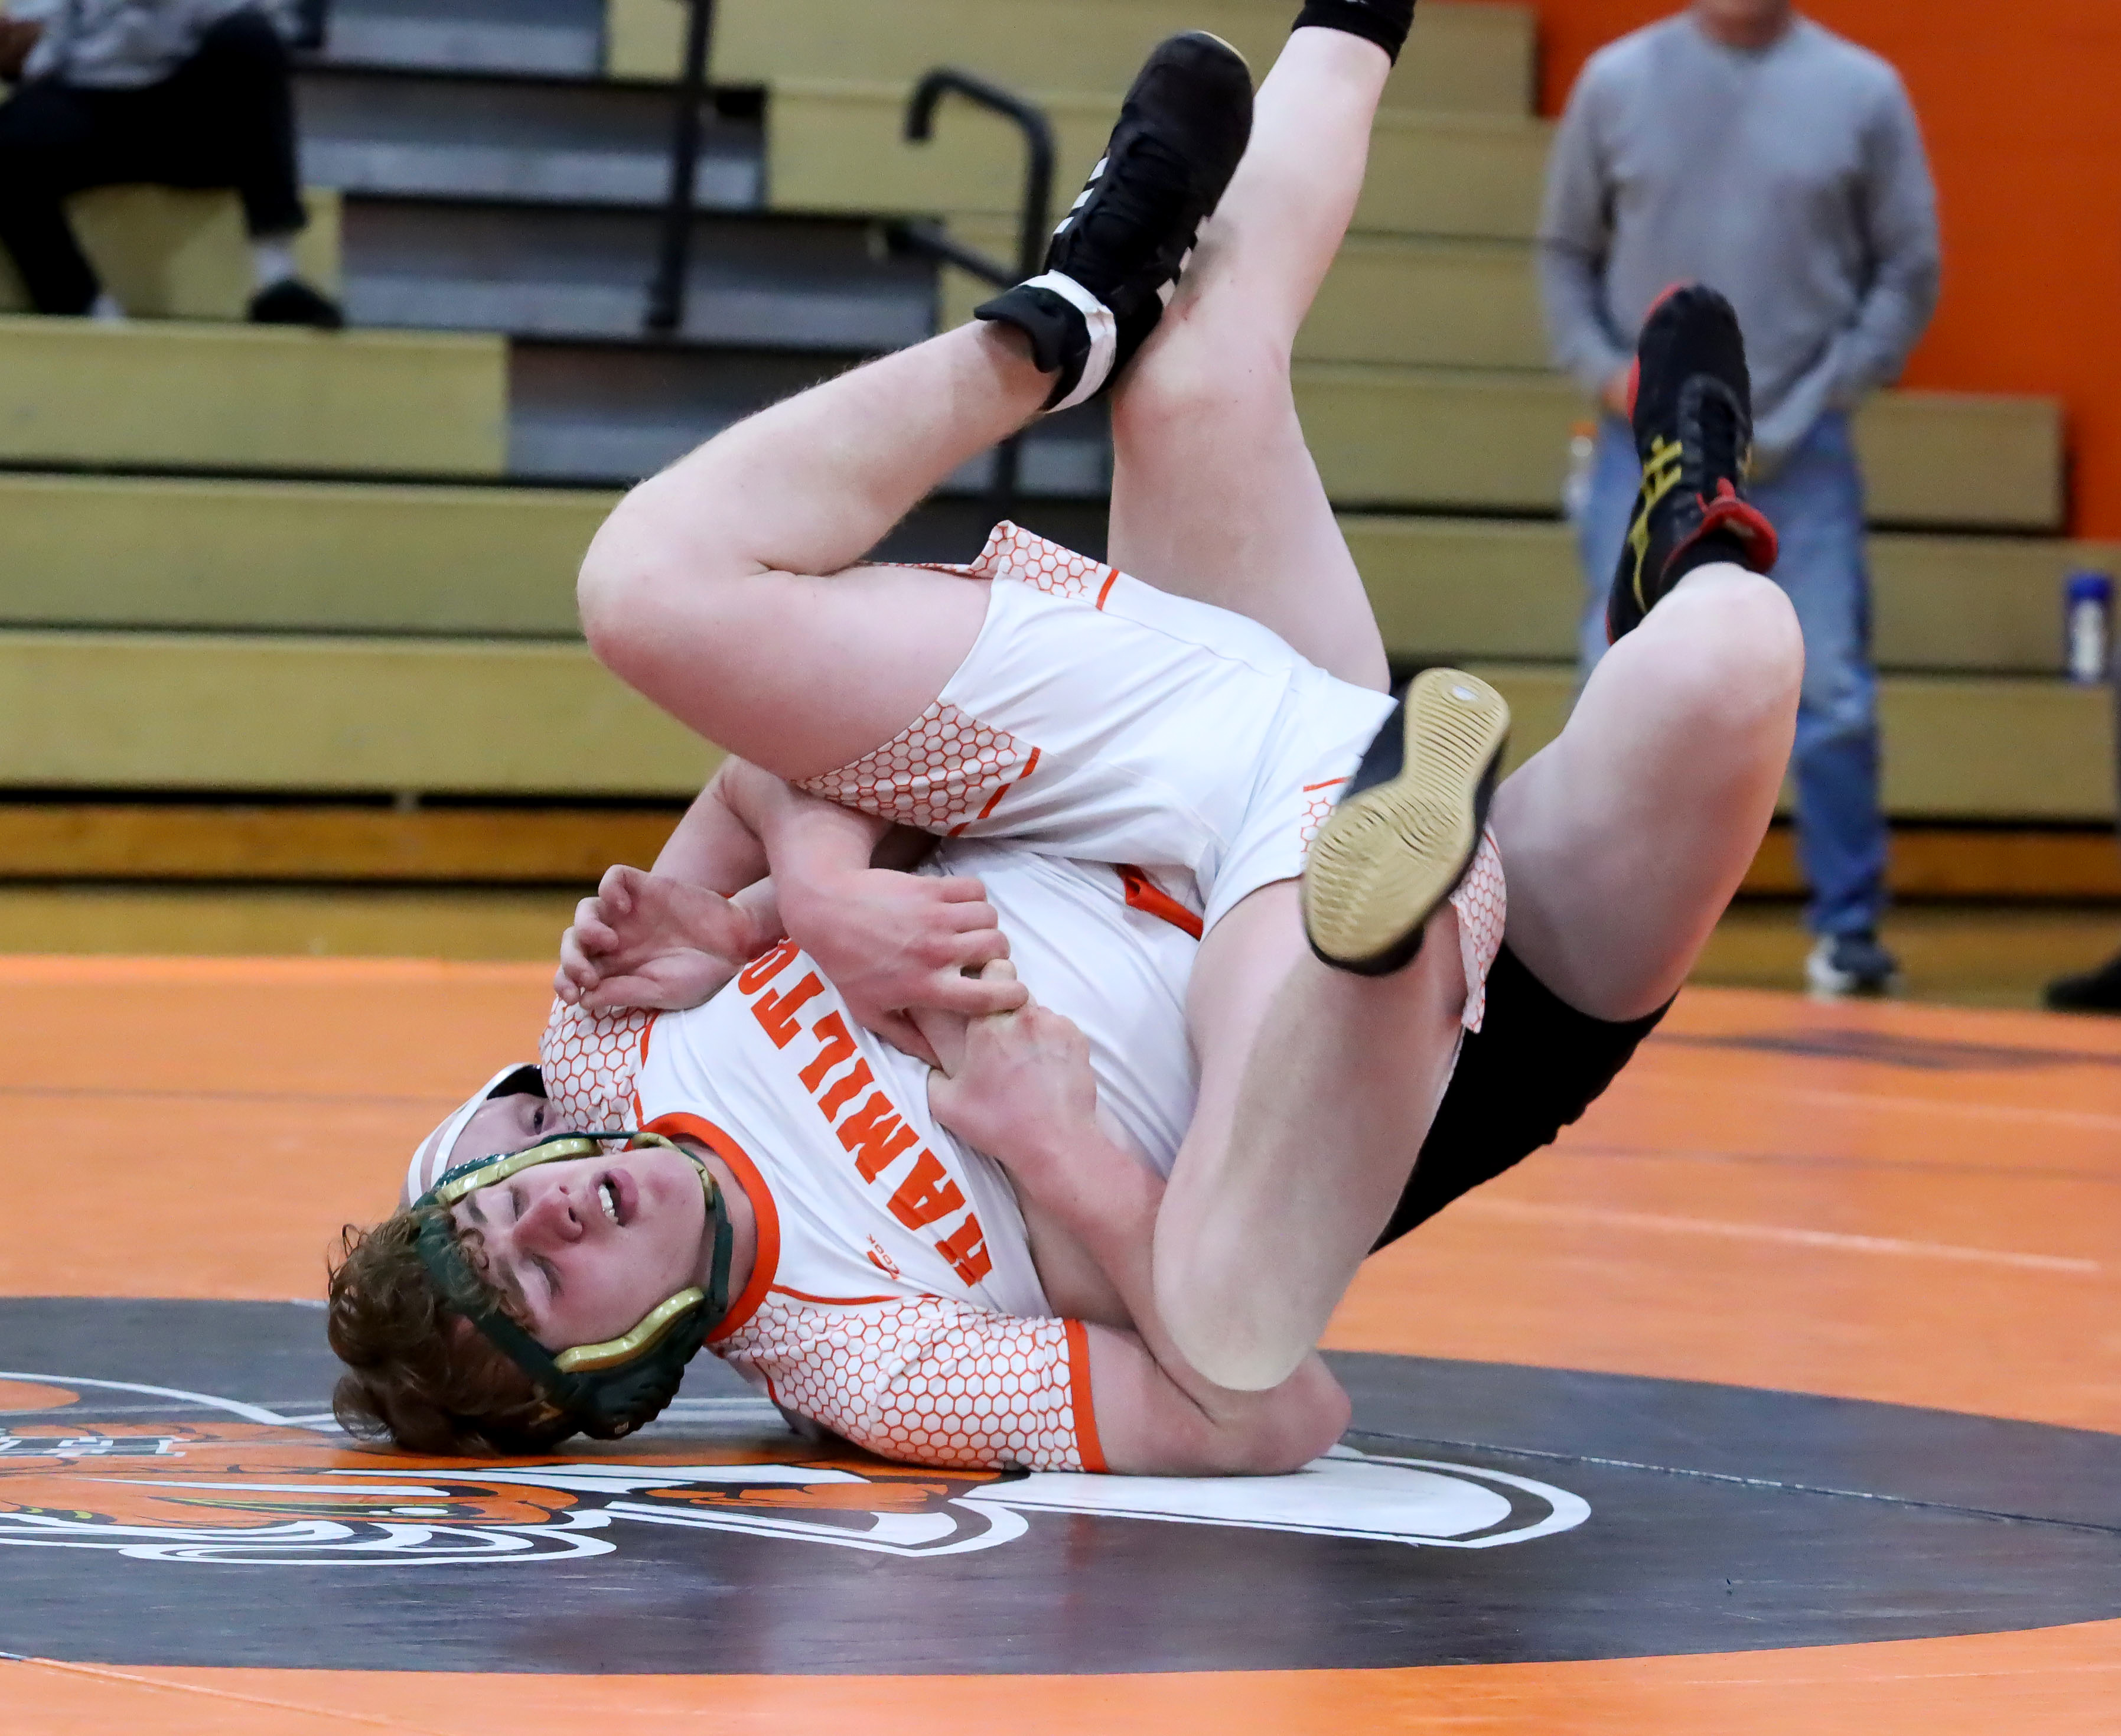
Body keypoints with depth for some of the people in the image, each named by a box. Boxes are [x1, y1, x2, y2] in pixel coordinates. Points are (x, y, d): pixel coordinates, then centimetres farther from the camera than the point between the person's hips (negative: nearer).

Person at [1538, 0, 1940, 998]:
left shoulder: (1863, 93, 1)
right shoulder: (1617, 81, 4)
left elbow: (1908, 271, 4)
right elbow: (1567, 253, 11)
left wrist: (1828, 391, -6)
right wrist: (1601, 370, -4)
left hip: (1803, 454, -1)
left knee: (1832, 693, -3)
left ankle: (1848, 927, 6)